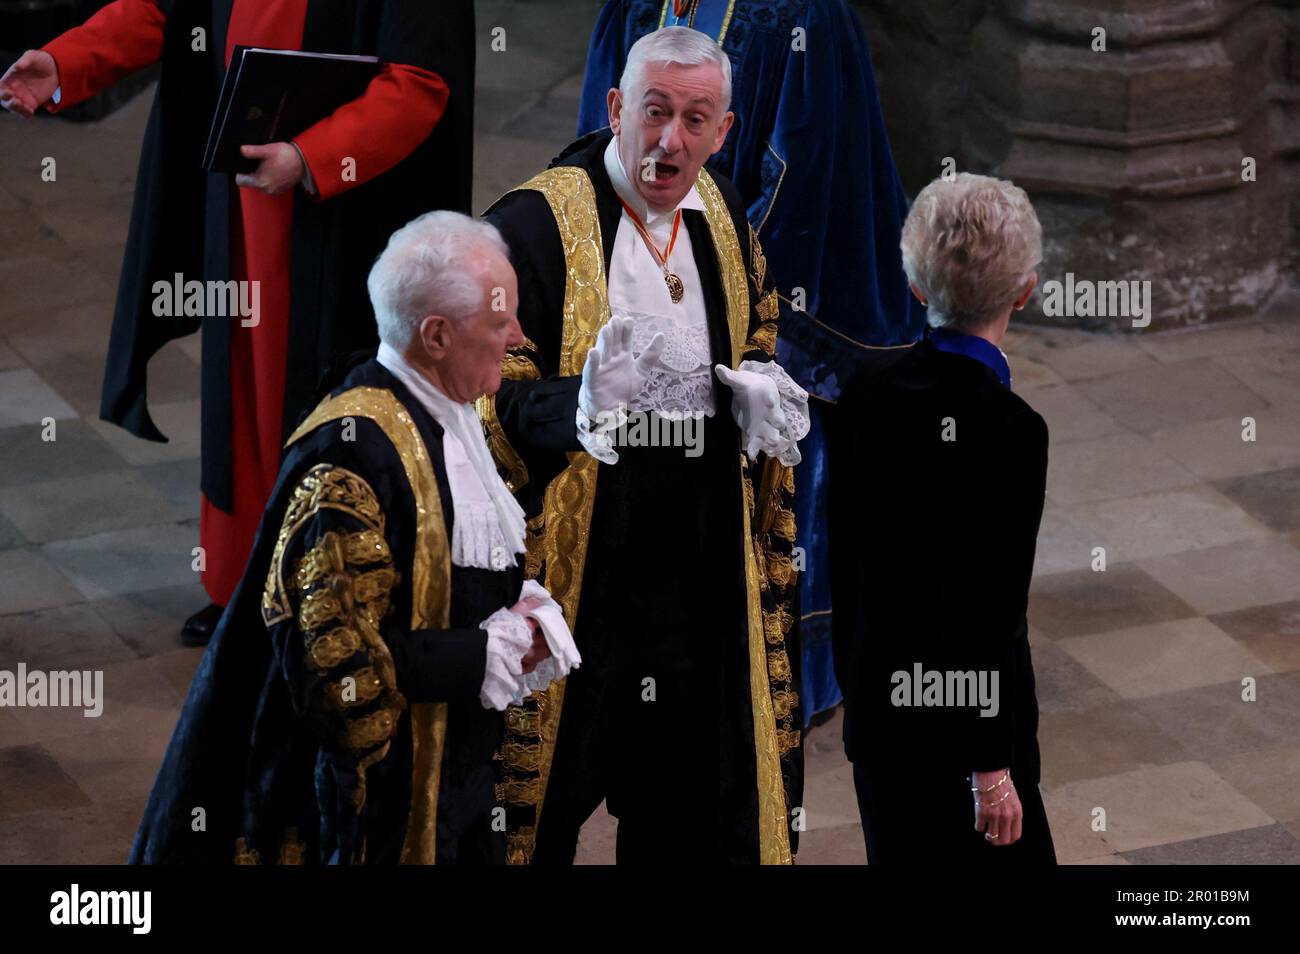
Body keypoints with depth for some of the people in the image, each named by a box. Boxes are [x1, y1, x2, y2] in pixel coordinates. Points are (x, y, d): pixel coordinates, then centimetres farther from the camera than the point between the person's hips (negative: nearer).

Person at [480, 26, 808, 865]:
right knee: (548, 789, 1)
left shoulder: (724, 221, 9)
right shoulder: (533, 224, -13)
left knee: (692, 808, 14)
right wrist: (579, 406, -38)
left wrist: (761, 399, 0)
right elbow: (489, 402, -18)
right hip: (570, 559, -6)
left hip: (701, 566, 6)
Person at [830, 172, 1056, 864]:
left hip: (879, 696, 7)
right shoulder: (1010, 429, -21)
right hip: (964, 713, -7)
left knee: (900, 854, 17)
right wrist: (993, 764, -13)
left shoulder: (865, 395, -2)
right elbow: (991, 609, -19)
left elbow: (843, 562, 6)